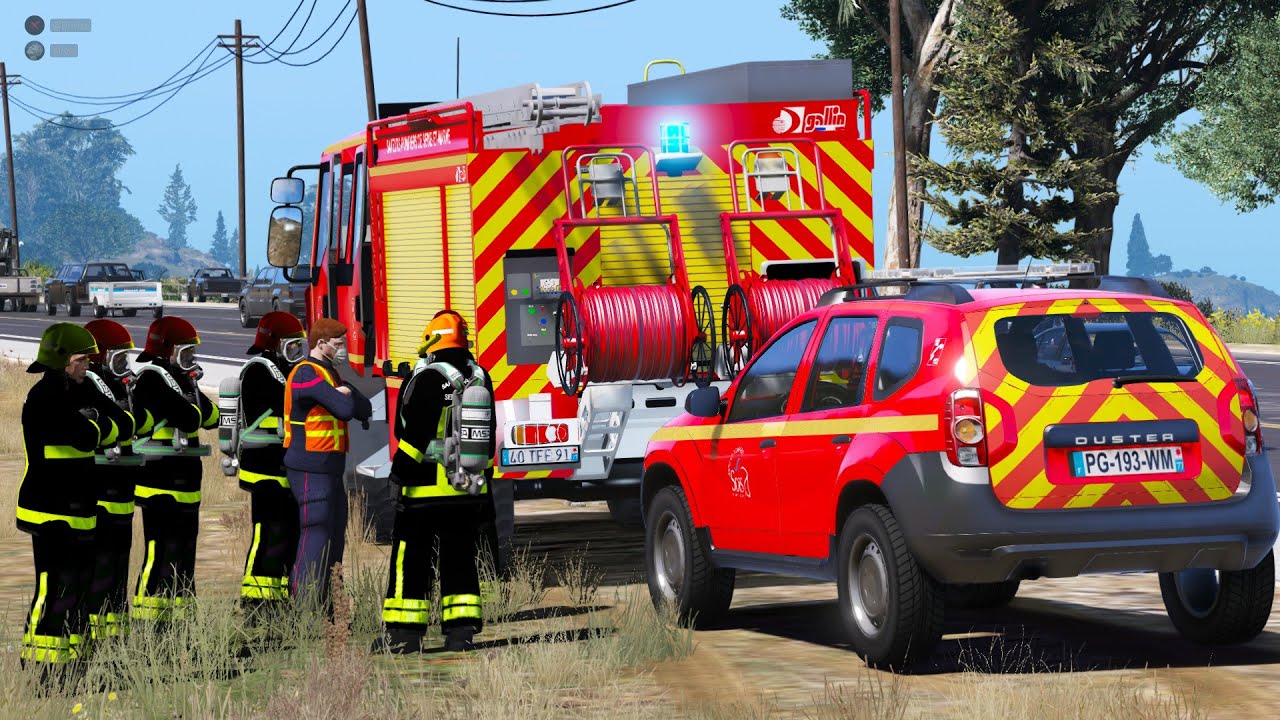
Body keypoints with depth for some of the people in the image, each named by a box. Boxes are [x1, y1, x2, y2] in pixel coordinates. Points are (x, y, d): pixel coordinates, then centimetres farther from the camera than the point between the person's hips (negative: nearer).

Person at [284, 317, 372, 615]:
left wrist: (346, 393, -7)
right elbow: (344, 409, -23)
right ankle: (304, 606, -13)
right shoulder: (307, 373, -14)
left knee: (335, 536, 11)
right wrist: (345, 397, -1)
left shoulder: (331, 375, 18)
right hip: (311, 469, -10)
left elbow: (364, 410, 12)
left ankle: (320, 605, 16)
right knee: (316, 534, -12)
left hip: (329, 468, 10)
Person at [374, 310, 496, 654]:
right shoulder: (480, 378, 11)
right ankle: (461, 631, 6)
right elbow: (488, 438, 16)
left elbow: (415, 433, -17)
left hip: (428, 489, -7)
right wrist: (485, 487, 22)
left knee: (411, 561, 0)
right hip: (470, 492, 7)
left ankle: (404, 633, 0)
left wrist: (401, 472, -12)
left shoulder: (430, 378, -12)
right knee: (460, 561, 10)